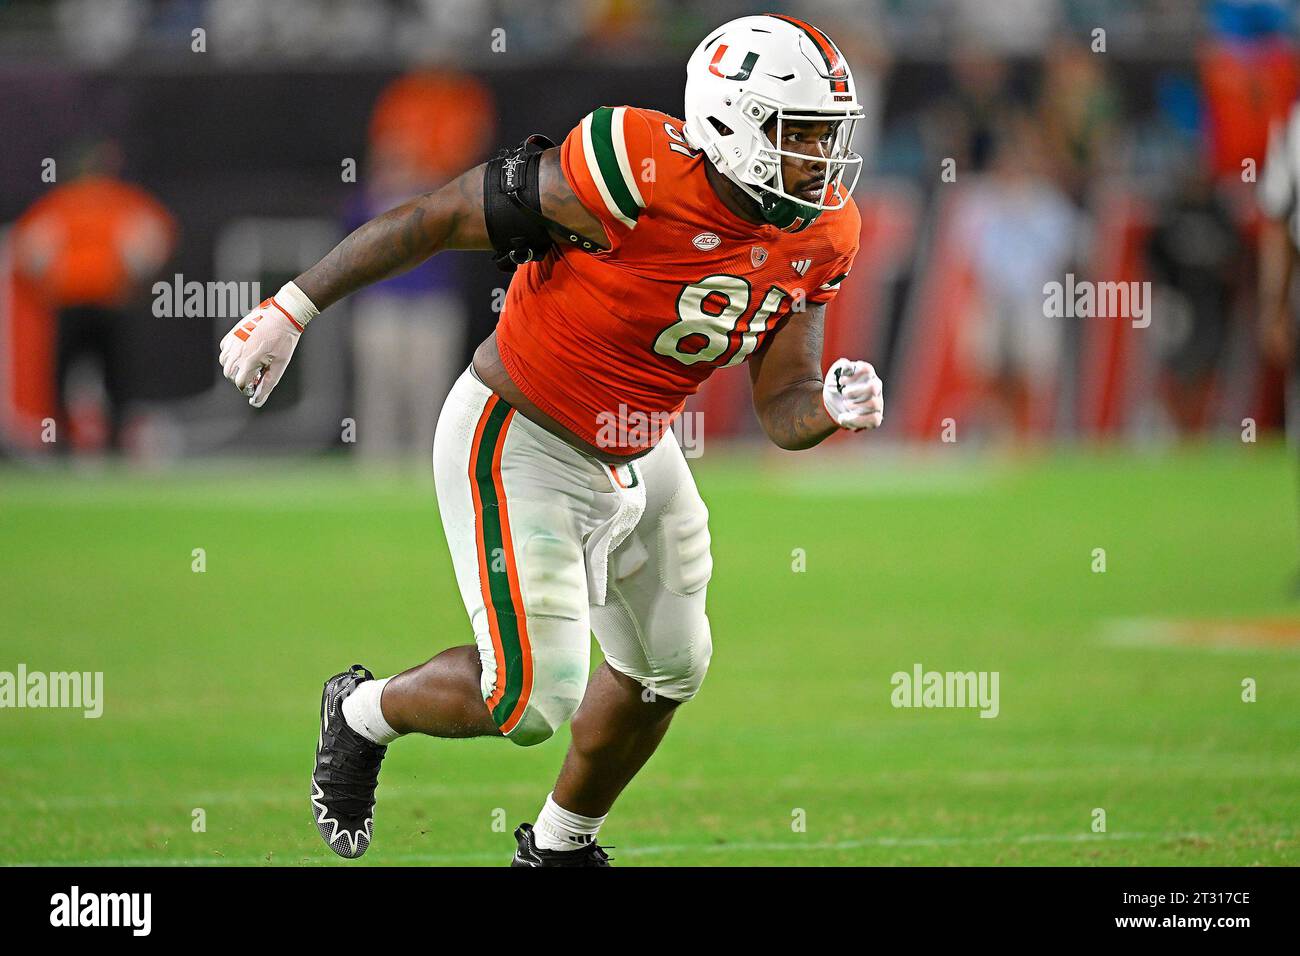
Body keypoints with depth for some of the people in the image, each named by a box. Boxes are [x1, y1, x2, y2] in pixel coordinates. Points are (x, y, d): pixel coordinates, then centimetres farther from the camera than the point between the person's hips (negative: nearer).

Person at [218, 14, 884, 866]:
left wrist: (833, 407, -26)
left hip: (636, 458, 8)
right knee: (534, 699, -11)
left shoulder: (817, 237, -7)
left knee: (667, 667, 18)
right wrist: (293, 309, -19)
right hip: (520, 449, -8)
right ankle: (365, 714, 20)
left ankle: (559, 846, 43)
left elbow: (782, 411, -1)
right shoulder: (640, 175, -30)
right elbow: (438, 218, -22)